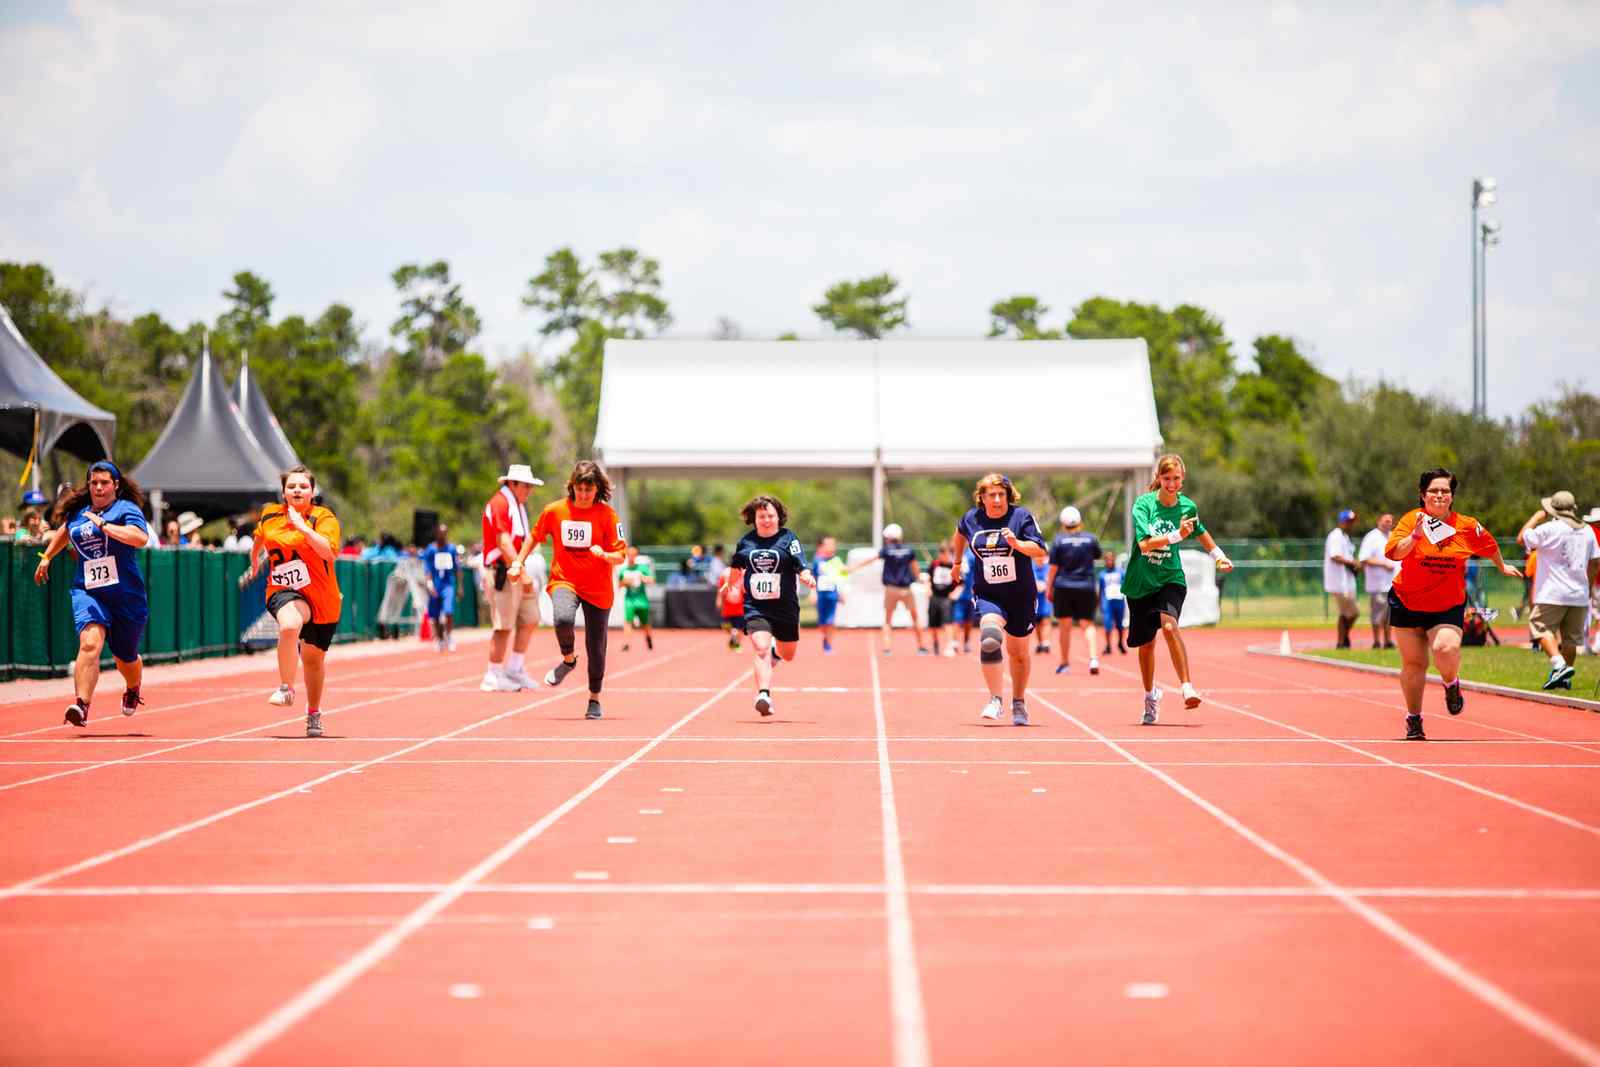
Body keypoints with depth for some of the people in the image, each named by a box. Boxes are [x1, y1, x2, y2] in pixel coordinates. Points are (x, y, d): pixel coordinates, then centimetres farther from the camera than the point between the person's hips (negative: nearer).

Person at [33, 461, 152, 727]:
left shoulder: (127, 509, -7)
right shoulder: (77, 513, 9)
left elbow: (141, 538, -27)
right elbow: (64, 530, 33)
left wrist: (104, 525, -25)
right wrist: (46, 557, 37)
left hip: (126, 597, -2)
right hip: (87, 593, 2)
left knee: (125, 658, 14)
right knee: (90, 643, -24)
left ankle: (133, 688, 49)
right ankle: (81, 705, -35)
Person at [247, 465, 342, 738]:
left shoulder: (324, 518, -10)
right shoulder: (269, 515, 3)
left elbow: (330, 552, -28)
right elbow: (258, 540, 28)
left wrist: (302, 526, -32)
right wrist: (254, 564, 40)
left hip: (322, 598, -1)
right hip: (284, 591, 1)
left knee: (314, 657, 13)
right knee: (289, 625, -35)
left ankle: (314, 713, 36)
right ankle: (286, 689, -22)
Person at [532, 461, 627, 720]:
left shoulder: (606, 514, -8)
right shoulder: (554, 511, -3)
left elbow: (619, 557, -8)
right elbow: (535, 536, 15)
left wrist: (604, 555, -28)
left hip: (598, 589, 0)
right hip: (564, 581, 0)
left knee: (596, 647, 5)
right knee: (563, 619, -32)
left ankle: (594, 699, 27)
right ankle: (568, 659, 0)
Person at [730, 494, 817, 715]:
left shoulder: (788, 539, -5)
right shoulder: (746, 542, 3)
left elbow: (801, 568, -15)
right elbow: (736, 566, 24)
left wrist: (807, 578, -36)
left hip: (785, 607, 0)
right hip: (755, 607, 0)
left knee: (788, 655, 17)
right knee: (761, 649, -22)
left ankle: (775, 651, 52)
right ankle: (763, 694, -27)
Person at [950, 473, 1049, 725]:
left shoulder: (1022, 516, -8)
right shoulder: (971, 518, 0)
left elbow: (1042, 552, -13)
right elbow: (960, 534, 25)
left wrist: (1017, 544, -29)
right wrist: (957, 562, 33)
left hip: (1020, 596, 0)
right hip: (986, 595, 0)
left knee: (1018, 652, 13)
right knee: (989, 634, -29)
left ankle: (1019, 704, 35)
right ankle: (995, 700, -25)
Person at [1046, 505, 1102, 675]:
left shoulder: (1059, 540, -5)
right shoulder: (1091, 539, 1)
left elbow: (1053, 567, -4)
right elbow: (1097, 556, 17)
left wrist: (1049, 588, 2)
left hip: (1063, 587, -1)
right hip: (1086, 588, 1)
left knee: (1065, 626, 7)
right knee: (1087, 624, 4)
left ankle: (1065, 663, 13)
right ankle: (1093, 658, -15)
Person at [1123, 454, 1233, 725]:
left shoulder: (1187, 507, -3)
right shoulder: (1144, 504, -11)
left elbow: (1200, 531, 21)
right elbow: (1144, 543, -24)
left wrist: (1218, 555, 24)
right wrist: (1176, 535, -34)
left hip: (1170, 579, 0)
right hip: (1141, 582, 0)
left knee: (1169, 625, -29)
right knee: (1146, 644, 11)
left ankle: (1187, 687, -30)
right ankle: (1151, 696, 33)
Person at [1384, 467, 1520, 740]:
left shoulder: (1467, 526, -3)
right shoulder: (1412, 519, -8)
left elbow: (1490, 546, 17)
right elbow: (1393, 552, -21)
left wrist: (1502, 567, 31)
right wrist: (1416, 535, -33)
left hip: (1448, 606, 0)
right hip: (1407, 603, 0)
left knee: (1445, 649, -26)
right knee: (1413, 662, 5)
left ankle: (1451, 684, 9)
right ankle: (1413, 720, 23)